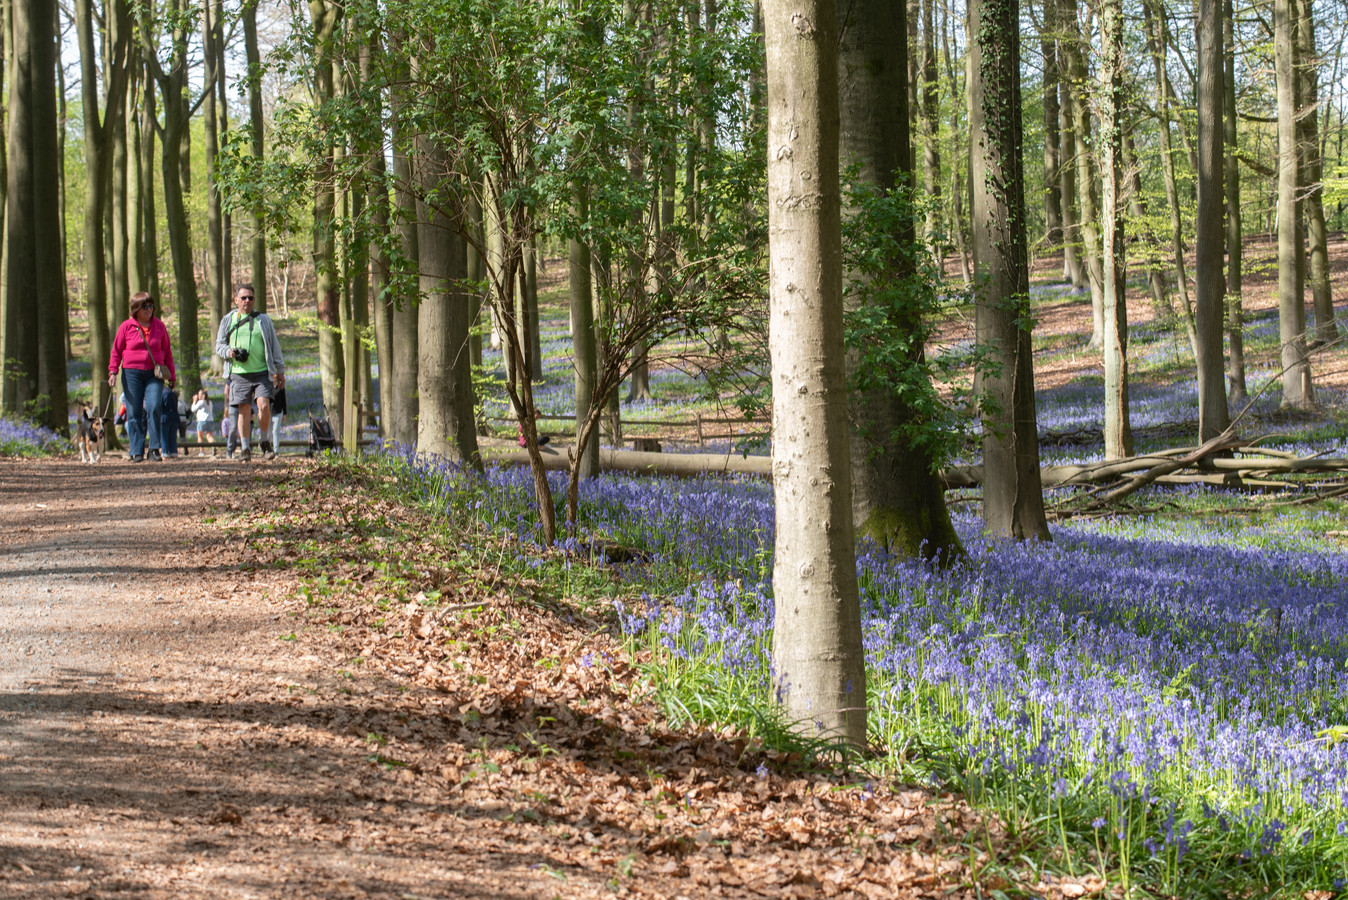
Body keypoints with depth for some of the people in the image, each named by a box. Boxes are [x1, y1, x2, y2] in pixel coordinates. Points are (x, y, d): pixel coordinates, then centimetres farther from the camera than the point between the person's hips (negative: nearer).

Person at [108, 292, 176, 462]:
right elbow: (116, 351, 8)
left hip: (154, 374, 0)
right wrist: (113, 372, -4)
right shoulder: (126, 327, 3)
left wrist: (172, 376, 14)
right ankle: (137, 451, 5)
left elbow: (167, 351, 15)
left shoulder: (159, 326, 9)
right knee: (134, 412, -1)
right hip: (132, 373, 0)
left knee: (154, 408, -14)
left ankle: (154, 448, -6)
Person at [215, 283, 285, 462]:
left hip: (262, 372, -1)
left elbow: (274, 345, 14)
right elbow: (219, 345, 17)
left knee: (264, 405, -16)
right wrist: (228, 352, -7)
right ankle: (245, 448, 6)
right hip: (239, 373, 1)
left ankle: (266, 443, 2)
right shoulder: (228, 321, 12)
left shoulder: (263, 320, 11)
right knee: (244, 410, -2)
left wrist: (280, 370, 11)